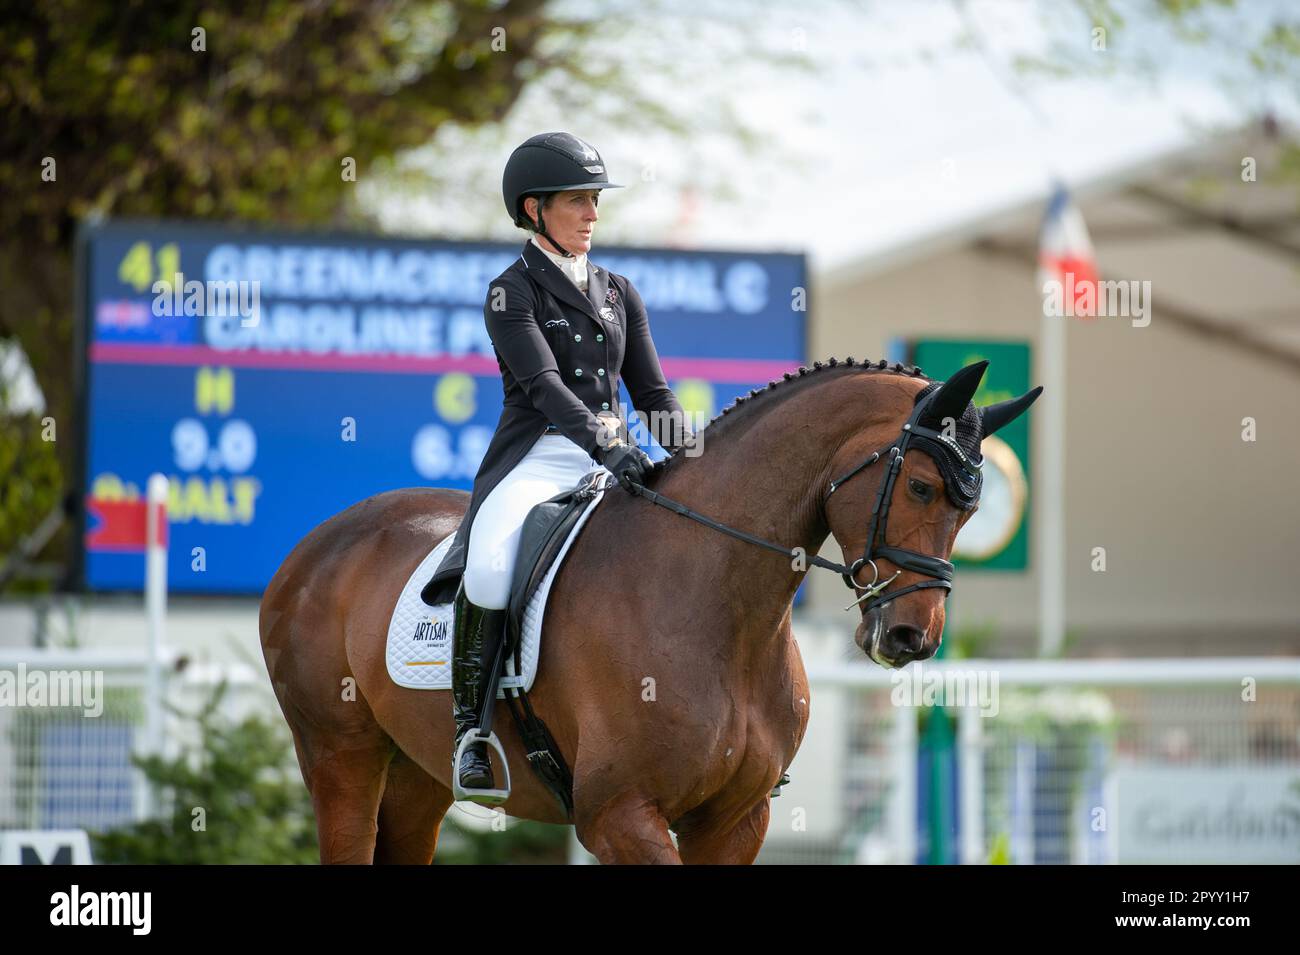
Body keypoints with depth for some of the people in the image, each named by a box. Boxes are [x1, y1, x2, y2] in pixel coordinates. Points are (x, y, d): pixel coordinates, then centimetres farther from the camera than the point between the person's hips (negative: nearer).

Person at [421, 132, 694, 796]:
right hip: (537, 460, -6)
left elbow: (652, 392, 15)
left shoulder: (619, 294, 18)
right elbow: (543, 385, -15)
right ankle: (470, 726, -20)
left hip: (616, 461, 6)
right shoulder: (512, 293, -1)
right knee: (490, 568, -35)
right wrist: (607, 446, -30)